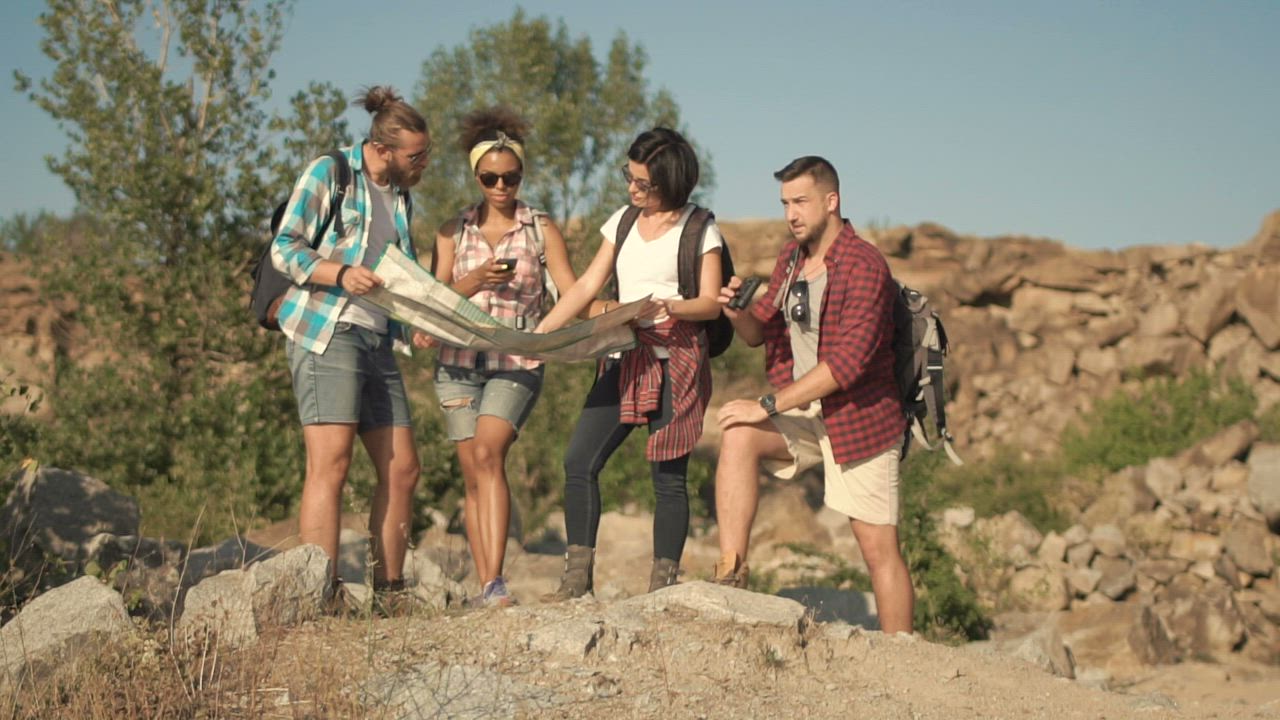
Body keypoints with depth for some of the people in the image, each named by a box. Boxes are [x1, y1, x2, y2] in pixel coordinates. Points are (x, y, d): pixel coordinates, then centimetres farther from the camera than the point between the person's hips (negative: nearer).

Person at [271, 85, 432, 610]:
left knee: (402, 469, 4)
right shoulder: (328, 174, -1)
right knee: (330, 462, -16)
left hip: (377, 340, 8)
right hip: (325, 331, -7)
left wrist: (415, 323, 10)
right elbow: (283, 249, -6)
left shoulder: (399, 194, 20)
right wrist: (341, 274, -21)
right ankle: (322, 596, -17)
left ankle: (388, 593, 14)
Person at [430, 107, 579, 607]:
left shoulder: (541, 231, 6)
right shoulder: (454, 232, 11)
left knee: (488, 455, -23)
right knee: (473, 474, 0)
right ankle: (484, 588, 5)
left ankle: (494, 582, -28)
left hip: (517, 363, -3)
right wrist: (474, 279, -14)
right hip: (459, 362, 3)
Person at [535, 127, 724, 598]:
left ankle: (663, 586, 2)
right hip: (625, 359, 5)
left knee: (668, 476, -4)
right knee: (579, 461, -6)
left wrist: (667, 306, -25)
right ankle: (577, 578, -2)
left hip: (677, 361, -5)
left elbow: (712, 303, -5)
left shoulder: (699, 229, 1)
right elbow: (587, 285, 13)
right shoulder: (623, 222, 16)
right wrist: (540, 332, 3)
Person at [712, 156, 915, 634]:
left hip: (860, 419, -6)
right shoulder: (791, 257, 8)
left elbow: (848, 360, -26)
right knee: (739, 436, -23)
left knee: (878, 548, -3)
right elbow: (759, 333, 13)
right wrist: (737, 312, -12)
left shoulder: (864, 266, -17)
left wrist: (769, 405, -27)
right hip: (803, 413, 6)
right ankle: (731, 573, -23)